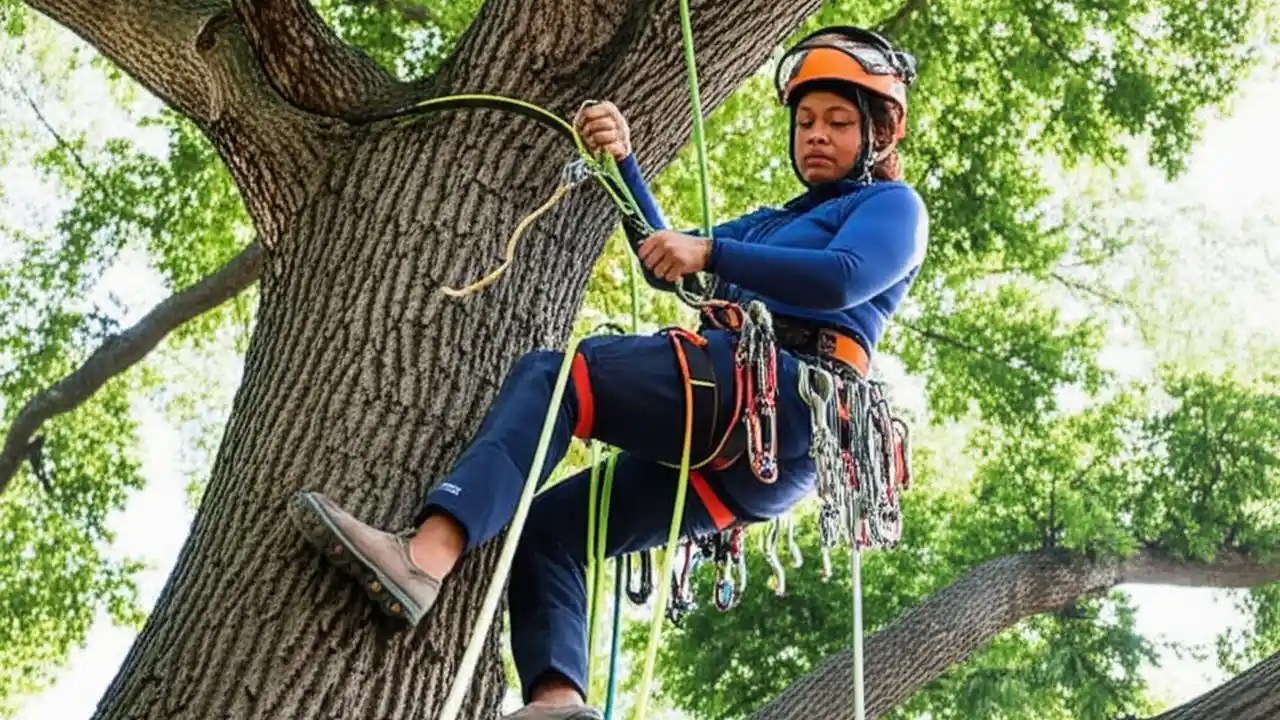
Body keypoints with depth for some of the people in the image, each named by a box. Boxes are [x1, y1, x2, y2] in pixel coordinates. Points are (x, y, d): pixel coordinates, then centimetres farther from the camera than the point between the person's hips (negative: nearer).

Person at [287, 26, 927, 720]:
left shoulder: (892, 206, 12)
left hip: (781, 397, -9)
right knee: (547, 527, -2)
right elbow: (668, 263, 28)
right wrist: (624, 163, 17)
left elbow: (842, 279, -10)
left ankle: (428, 553, -40)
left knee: (552, 374, -20)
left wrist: (711, 252, -15)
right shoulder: (773, 223, 37)